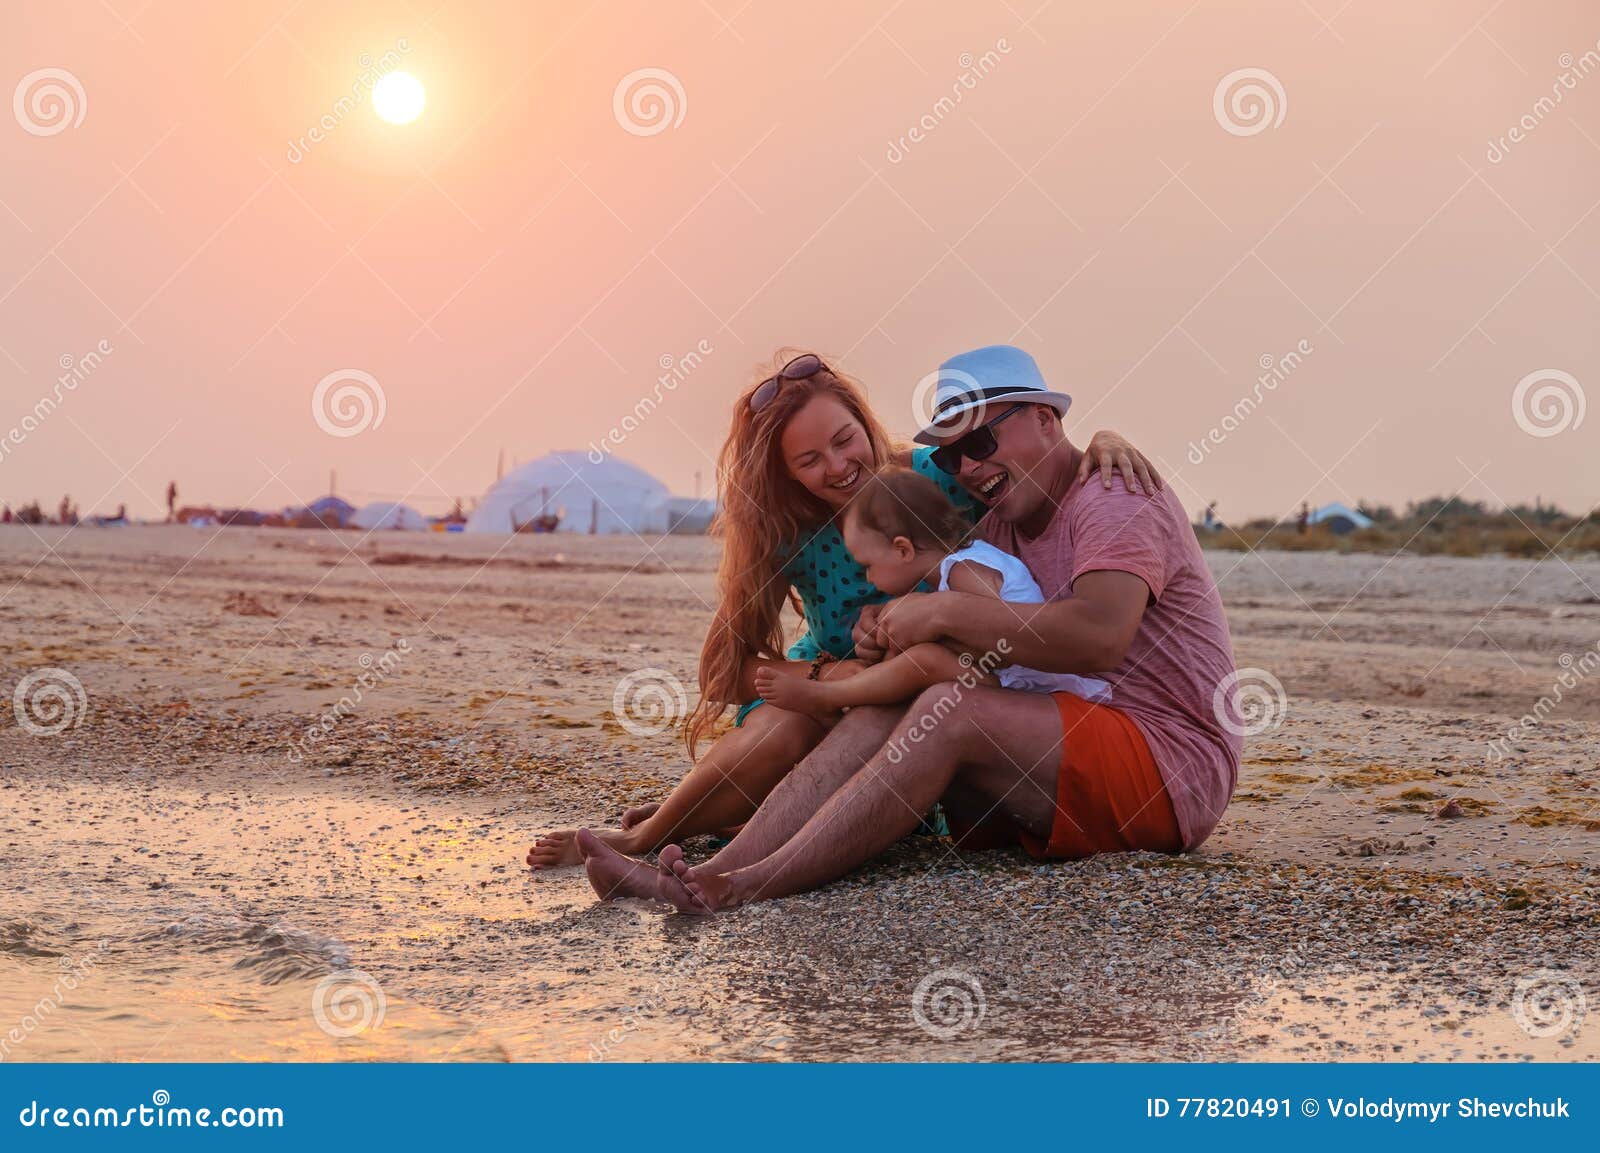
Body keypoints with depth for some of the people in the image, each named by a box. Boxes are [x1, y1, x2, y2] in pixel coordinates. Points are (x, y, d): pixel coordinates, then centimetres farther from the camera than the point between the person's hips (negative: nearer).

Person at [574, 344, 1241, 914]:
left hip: (1173, 763, -8)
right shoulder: (1002, 529, 20)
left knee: (949, 713, -29)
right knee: (875, 720, -12)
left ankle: (752, 885, -34)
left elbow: (1100, 635, -27)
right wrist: (885, 627, -9)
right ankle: (715, 873, -27)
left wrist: (942, 612, -22)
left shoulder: (1114, 499, -8)